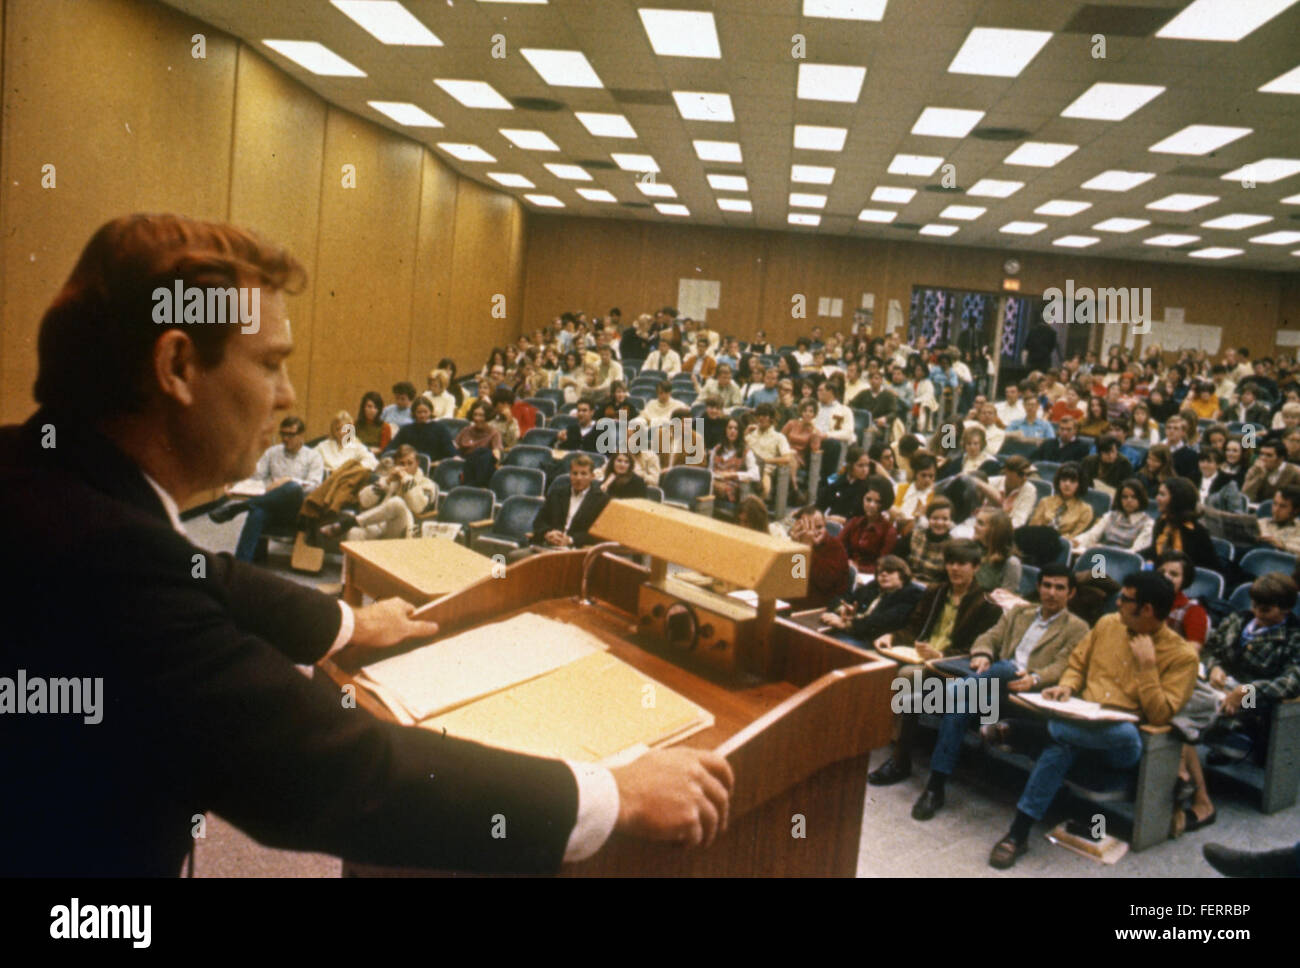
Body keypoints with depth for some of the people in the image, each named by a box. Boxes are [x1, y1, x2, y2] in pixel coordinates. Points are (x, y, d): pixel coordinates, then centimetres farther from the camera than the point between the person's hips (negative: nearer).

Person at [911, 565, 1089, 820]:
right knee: (958, 696, -30)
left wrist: (1035, 679, -22)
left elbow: (1063, 666, -1)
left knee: (1006, 668, -40)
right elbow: (990, 637, 20)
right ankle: (936, 786, -28)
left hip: (1030, 693, -3)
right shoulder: (1017, 613, 29)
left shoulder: (1077, 629, 14)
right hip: (995, 688, 4)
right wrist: (982, 655, -5)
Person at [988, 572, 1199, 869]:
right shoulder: (1108, 624, 10)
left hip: (1125, 743, -3)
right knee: (1062, 742, -34)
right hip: (1082, 721, 3)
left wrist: (1147, 664, -18)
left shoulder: (1182, 656, -4)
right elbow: (1077, 664, 19)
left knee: (1124, 733, -41)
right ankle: (1017, 834, -32)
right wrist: (1066, 686, -2)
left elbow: (1159, 716, -11)